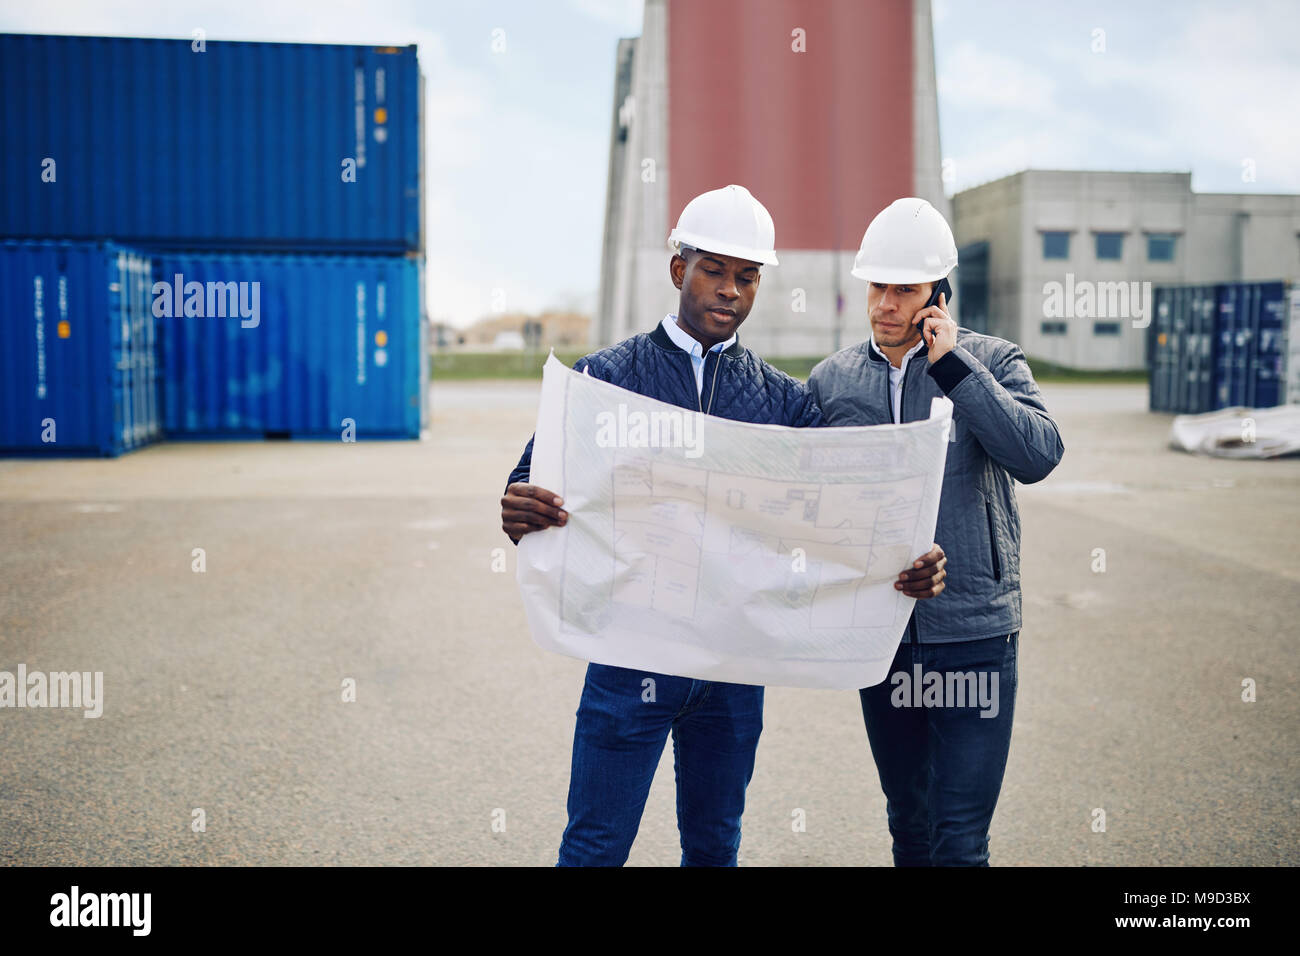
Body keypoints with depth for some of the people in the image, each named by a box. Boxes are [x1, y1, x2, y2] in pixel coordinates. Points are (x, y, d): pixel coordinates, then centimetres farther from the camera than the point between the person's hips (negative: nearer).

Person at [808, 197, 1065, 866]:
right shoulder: (832, 380, 5)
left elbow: (1038, 454, -18)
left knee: (959, 841, -2)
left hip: (974, 628, -3)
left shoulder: (993, 361, -2)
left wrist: (953, 366, -18)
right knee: (908, 824, 17)